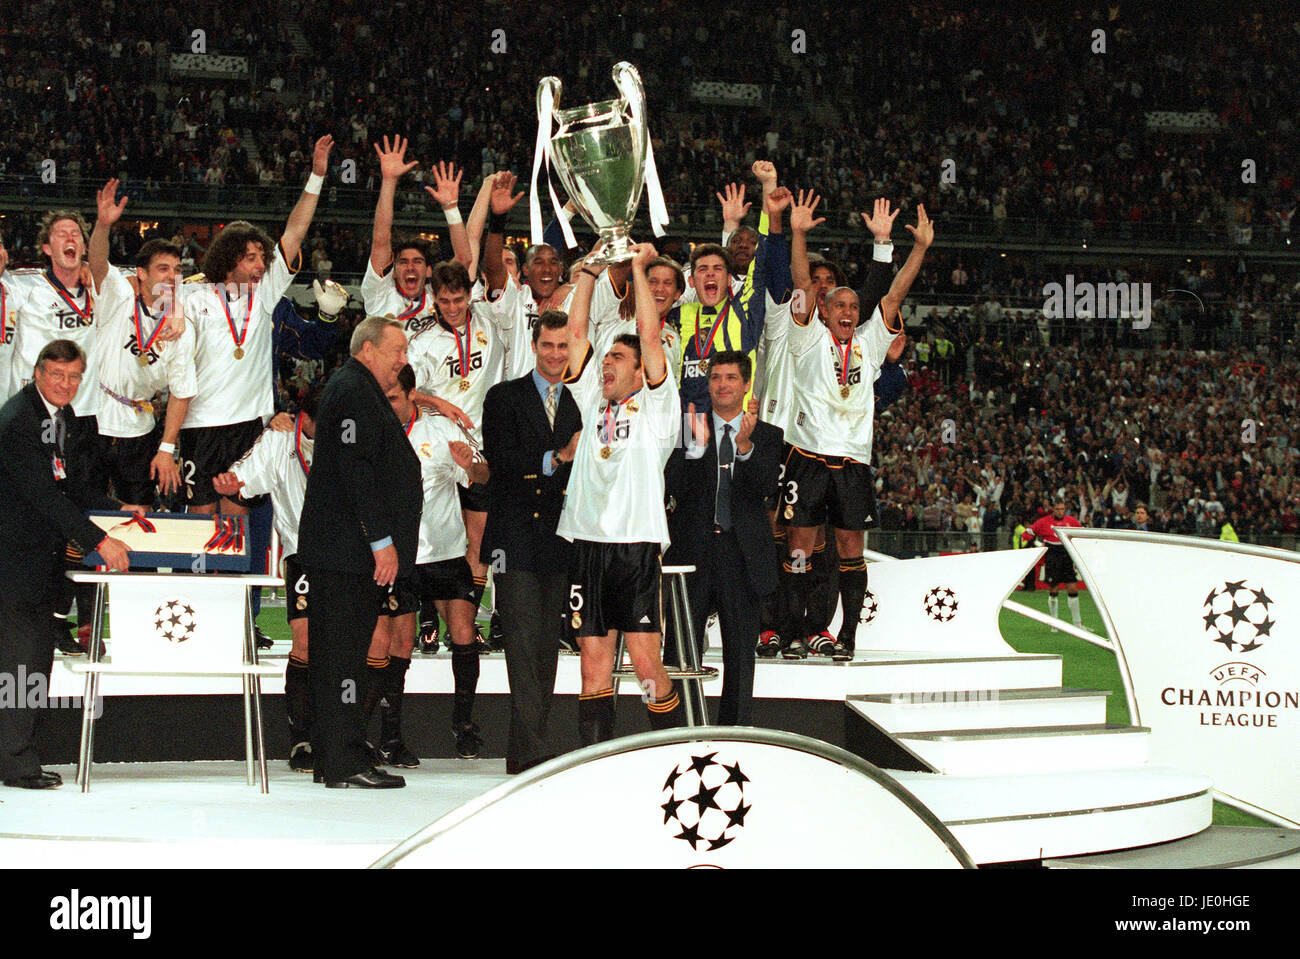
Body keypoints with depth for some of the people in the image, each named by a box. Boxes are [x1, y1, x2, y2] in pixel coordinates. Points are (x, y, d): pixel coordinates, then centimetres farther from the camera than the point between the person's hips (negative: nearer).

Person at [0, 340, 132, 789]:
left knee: (36, 657, 9)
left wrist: (120, 512, -2)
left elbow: (75, 490, 15)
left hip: (44, 556, 9)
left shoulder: (67, 422, 12)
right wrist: (100, 541, -26)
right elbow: (43, 494, -23)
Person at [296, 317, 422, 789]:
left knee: (342, 654, 10)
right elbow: (356, 469, -20)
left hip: (350, 552, 11)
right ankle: (344, 763, -8)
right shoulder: (352, 391, -11)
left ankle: (335, 760, 14)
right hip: (348, 550, -11)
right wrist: (381, 540, -21)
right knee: (342, 654, -9)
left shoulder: (361, 391, 23)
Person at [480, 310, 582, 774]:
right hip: (516, 538, -5)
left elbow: (578, 476, 17)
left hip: (557, 543, 5)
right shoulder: (504, 397, 3)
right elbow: (500, 458, -10)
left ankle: (521, 752, 11)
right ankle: (533, 747, -15)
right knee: (523, 640, -12)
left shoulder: (576, 407, 16)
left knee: (547, 644, 5)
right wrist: (555, 459, -21)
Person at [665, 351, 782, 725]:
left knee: (740, 650, 7)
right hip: (694, 550, 0)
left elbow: (763, 487, -10)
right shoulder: (689, 428, 6)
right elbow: (675, 489, -5)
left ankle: (735, 728, 15)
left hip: (743, 555, 1)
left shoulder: (767, 435, 7)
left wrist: (746, 445, -25)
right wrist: (697, 444, -18)